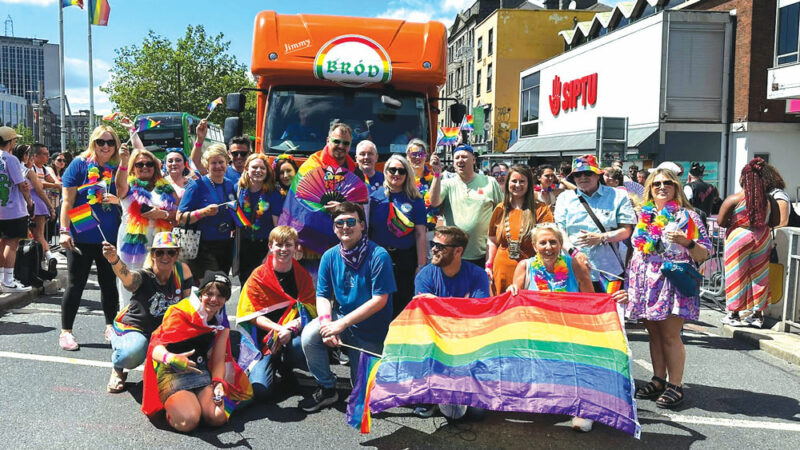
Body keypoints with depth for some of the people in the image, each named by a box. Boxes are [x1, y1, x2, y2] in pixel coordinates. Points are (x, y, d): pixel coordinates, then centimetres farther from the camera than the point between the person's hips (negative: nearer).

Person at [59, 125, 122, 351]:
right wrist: (64, 230, -12)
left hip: (110, 237, 3)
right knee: (75, 284, 4)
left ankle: (111, 328, 25)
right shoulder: (79, 164, -2)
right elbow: (67, 200, -5)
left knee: (109, 283, 12)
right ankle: (66, 331, 15)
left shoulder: (117, 168, 7)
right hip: (81, 237, -3)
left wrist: (117, 199, -10)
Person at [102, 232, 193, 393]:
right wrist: (114, 260, -70)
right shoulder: (145, 277, -25)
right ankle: (118, 369, 4)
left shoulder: (182, 271, -11)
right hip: (132, 328, -4)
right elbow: (127, 276, -49)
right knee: (133, 352, -36)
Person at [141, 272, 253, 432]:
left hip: (201, 373, 5)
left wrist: (218, 383, -11)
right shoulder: (181, 314, -9)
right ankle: (172, 405, 6)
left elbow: (218, 360, 9)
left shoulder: (222, 325, 10)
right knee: (188, 421, -29)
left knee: (218, 418, -22)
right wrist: (170, 358, -42)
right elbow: (155, 346, -19)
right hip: (172, 373, -5)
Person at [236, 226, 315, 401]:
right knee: (260, 390, -22)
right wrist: (279, 328, -20)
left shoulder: (303, 276, 7)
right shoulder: (258, 276, 1)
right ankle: (273, 365, 16)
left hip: (294, 336, 1)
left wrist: (291, 328, -20)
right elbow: (252, 315, -4)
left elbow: (311, 310, 0)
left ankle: (285, 367, 2)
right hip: (263, 339, -1)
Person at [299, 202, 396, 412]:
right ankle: (327, 389, -4)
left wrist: (342, 324, -26)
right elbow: (323, 296, -1)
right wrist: (326, 323, -23)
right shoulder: (330, 256, -4)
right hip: (340, 317, 3)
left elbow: (380, 300, -22)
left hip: (370, 329, -3)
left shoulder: (378, 256, -19)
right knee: (309, 335, -27)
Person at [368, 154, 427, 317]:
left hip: (407, 260, 0)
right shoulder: (374, 197, 2)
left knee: (404, 306, 6)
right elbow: (366, 230, 4)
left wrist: (421, 265, -6)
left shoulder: (415, 200, 1)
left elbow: (420, 234, -2)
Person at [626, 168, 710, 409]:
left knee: (670, 335, -5)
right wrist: (630, 278, 13)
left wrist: (687, 242, -19)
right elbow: (635, 247, 21)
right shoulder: (643, 215, 13)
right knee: (654, 333, 10)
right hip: (645, 281, 5)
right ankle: (658, 380, 20)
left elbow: (704, 254, -1)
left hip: (673, 281, -5)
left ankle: (675, 385, 5)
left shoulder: (687, 216, 1)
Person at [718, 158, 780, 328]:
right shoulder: (769, 199, -2)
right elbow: (776, 222, 7)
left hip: (738, 238, -3)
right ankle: (757, 314, 19)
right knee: (759, 275, 12)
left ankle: (734, 314, 12)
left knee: (736, 275, 6)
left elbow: (721, 222, -11)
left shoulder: (734, 199, -13)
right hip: (762, 238, 4)